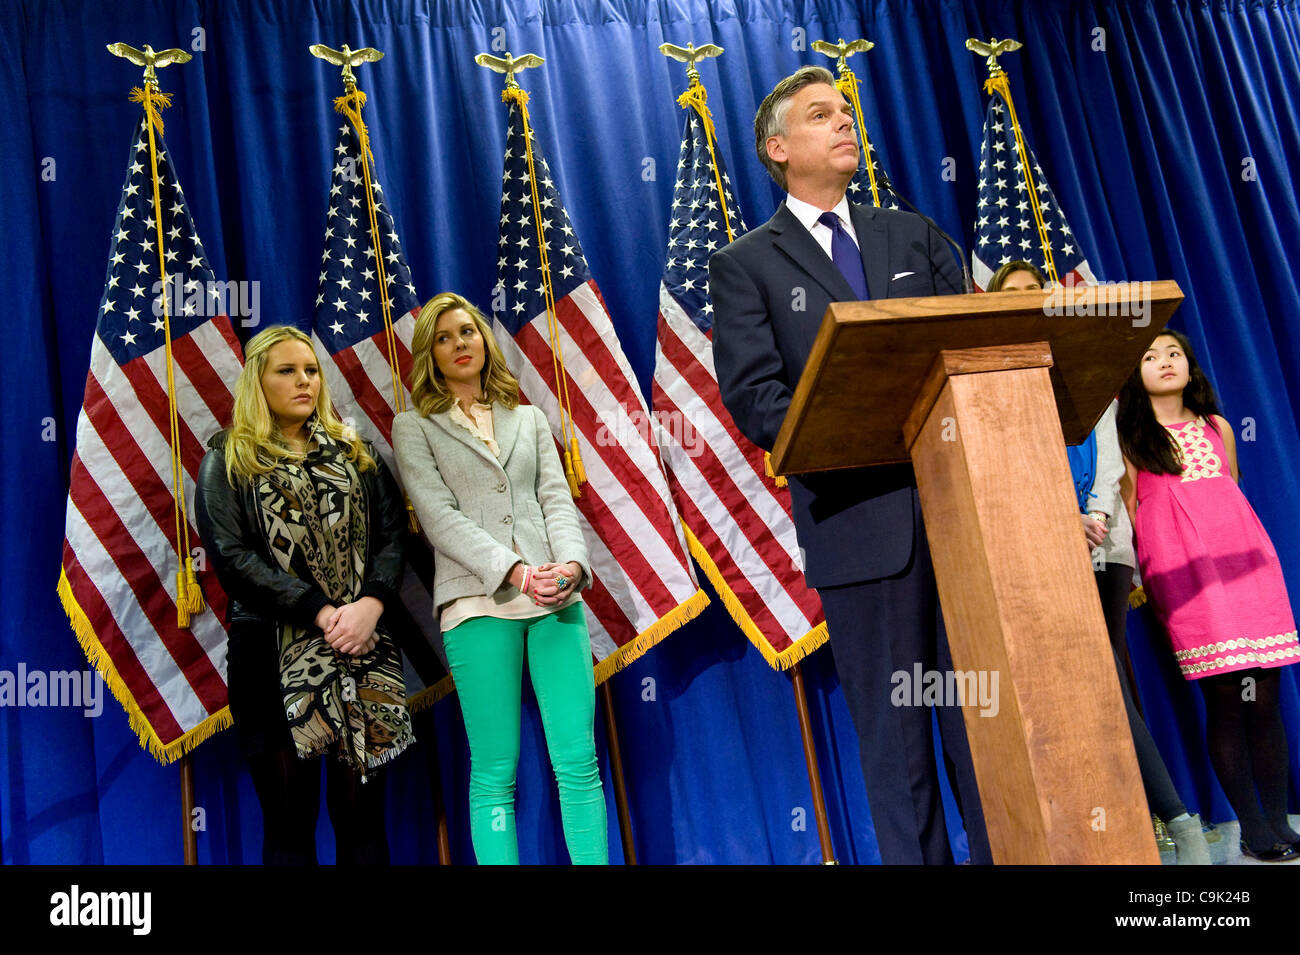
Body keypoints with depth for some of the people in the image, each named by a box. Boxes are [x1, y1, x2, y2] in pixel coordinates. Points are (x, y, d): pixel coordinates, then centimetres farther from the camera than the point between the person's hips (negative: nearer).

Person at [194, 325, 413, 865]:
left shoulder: (354, 454, 16)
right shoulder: (229, 461, 7)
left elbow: (392, 534, 7)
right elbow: (232, 557, -5)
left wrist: (371, 604, -12)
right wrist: (320, 612, -14)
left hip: (362, 652, 3)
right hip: (274, 655, -2)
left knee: (362, 817, 5)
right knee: (290, 824, 3)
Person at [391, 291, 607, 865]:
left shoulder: (529, 419, 22)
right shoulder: (414, 427, 11)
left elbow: (556, 499, 12)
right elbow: (439, 516, -2)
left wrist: (572, 563, -9)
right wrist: (515, 571, -15)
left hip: (555, 600, 3)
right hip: (479, 602, -3)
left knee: (578, 760, -3)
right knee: (494, 772, -2)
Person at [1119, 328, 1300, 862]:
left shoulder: (1216, 426, 21)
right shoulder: (1131, 435, 10)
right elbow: (1128, 509, 6)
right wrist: (1137, 577, -3)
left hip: (1246, 558, 4)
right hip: (1182, 568, -4)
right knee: (1224, 699, -7)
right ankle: (1253, 829, 0)